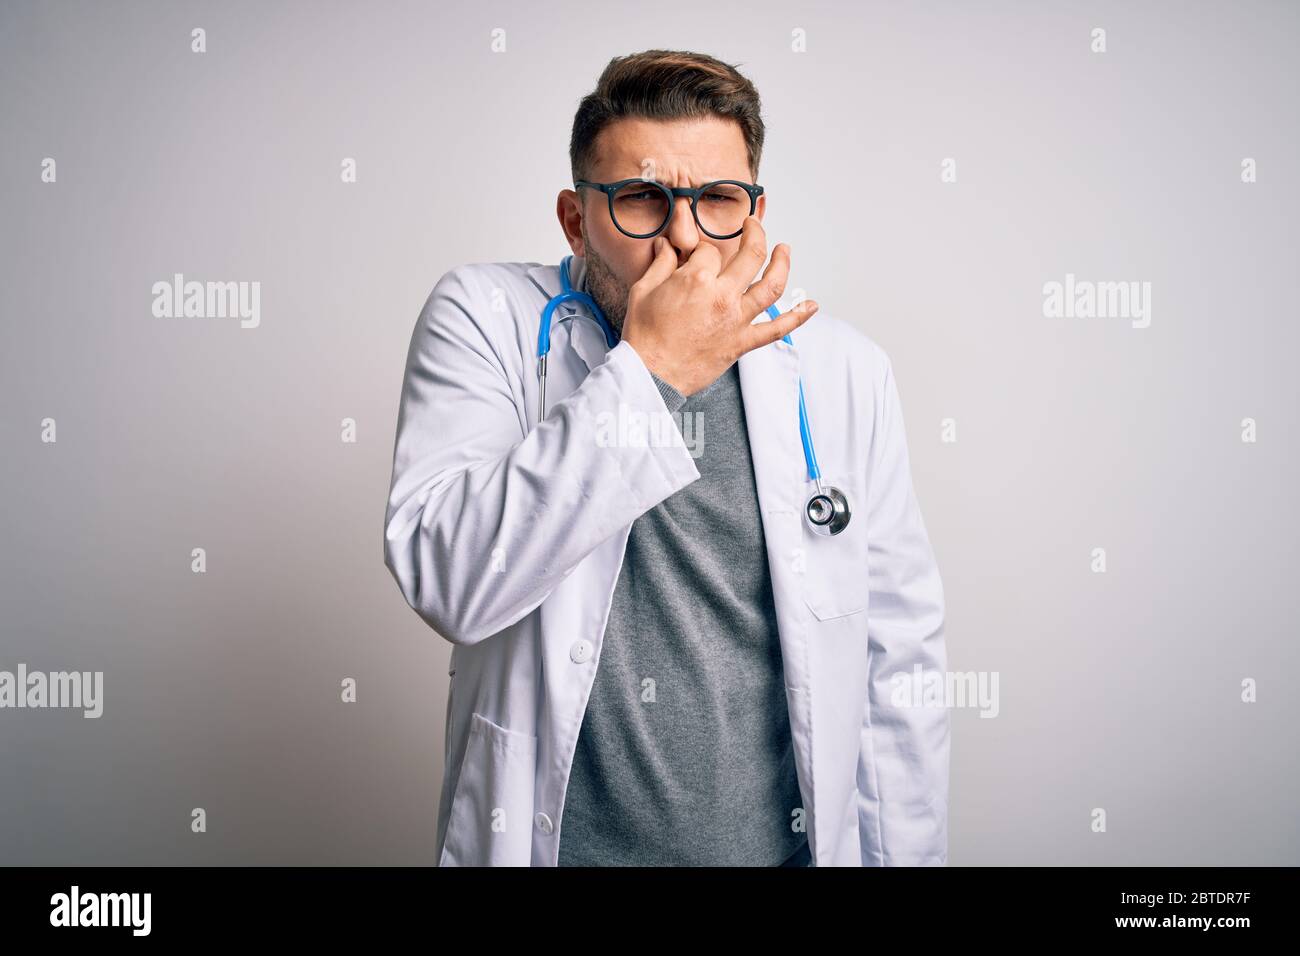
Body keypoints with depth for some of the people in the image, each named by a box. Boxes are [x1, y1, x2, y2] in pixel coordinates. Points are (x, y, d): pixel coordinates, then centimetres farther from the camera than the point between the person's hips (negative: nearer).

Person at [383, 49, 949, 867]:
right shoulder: (484, 316, -10)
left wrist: (909, 854, 0)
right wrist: (647, 372, -25)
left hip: (789, 842, 2)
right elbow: (448, 583, -24)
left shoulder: (845, 370, -3)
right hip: (551, 839, -2)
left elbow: (898, 658, 1)